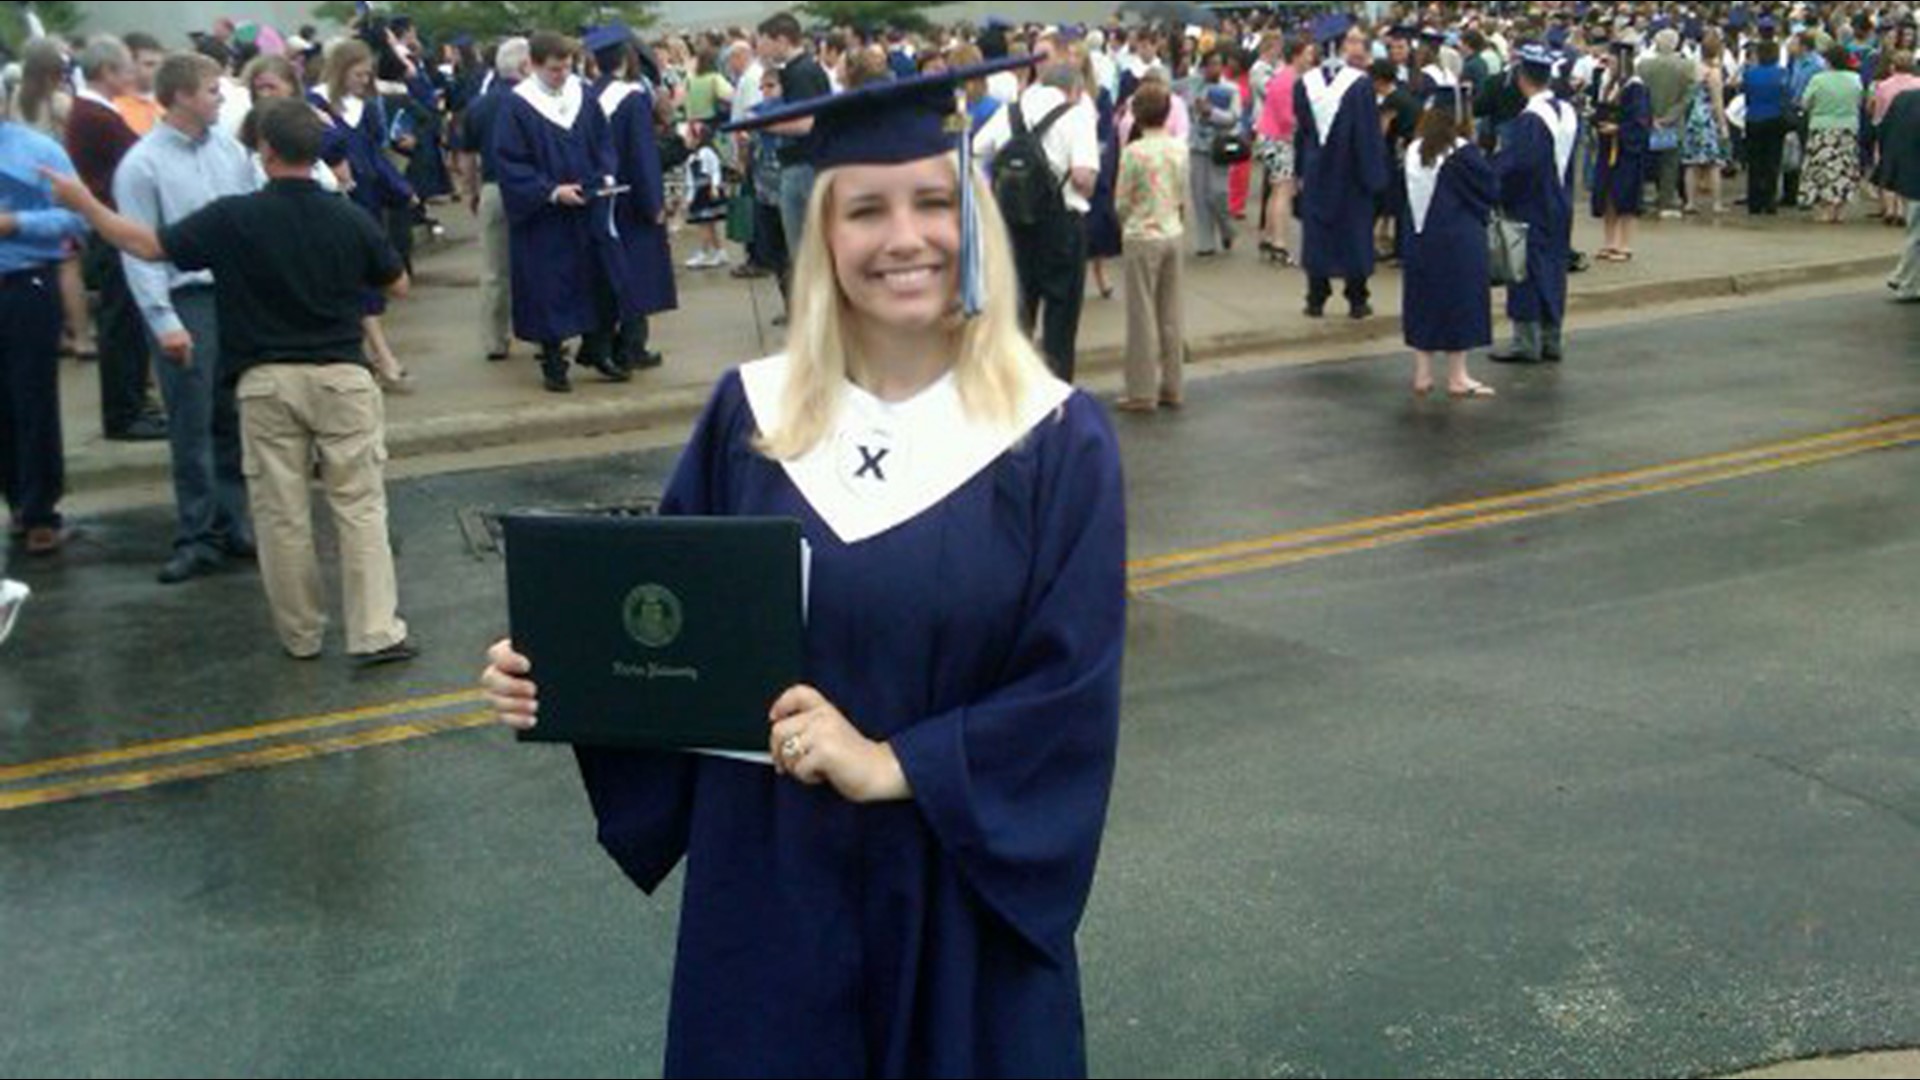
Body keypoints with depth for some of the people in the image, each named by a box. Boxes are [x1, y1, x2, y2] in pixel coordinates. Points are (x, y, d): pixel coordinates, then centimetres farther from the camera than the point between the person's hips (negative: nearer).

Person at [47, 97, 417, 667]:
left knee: (281, 513, 10)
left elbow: (147, 246, 1)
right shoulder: (351, 219, -4)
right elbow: (398, 283, 10)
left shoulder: (232, 219, -7)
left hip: (266, 382, 0)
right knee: (359, 507, 3)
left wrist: (82, 202, 13)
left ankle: (300, 633, 19)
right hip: (341, 377, 0)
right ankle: (375, 631, -1)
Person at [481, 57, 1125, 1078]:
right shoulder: (751, 414, -3)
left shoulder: (1057, 439, -9)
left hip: (961, 885, -2)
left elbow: (1073, 694, -13)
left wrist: (892, 764, -21)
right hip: (769, 874, 2)